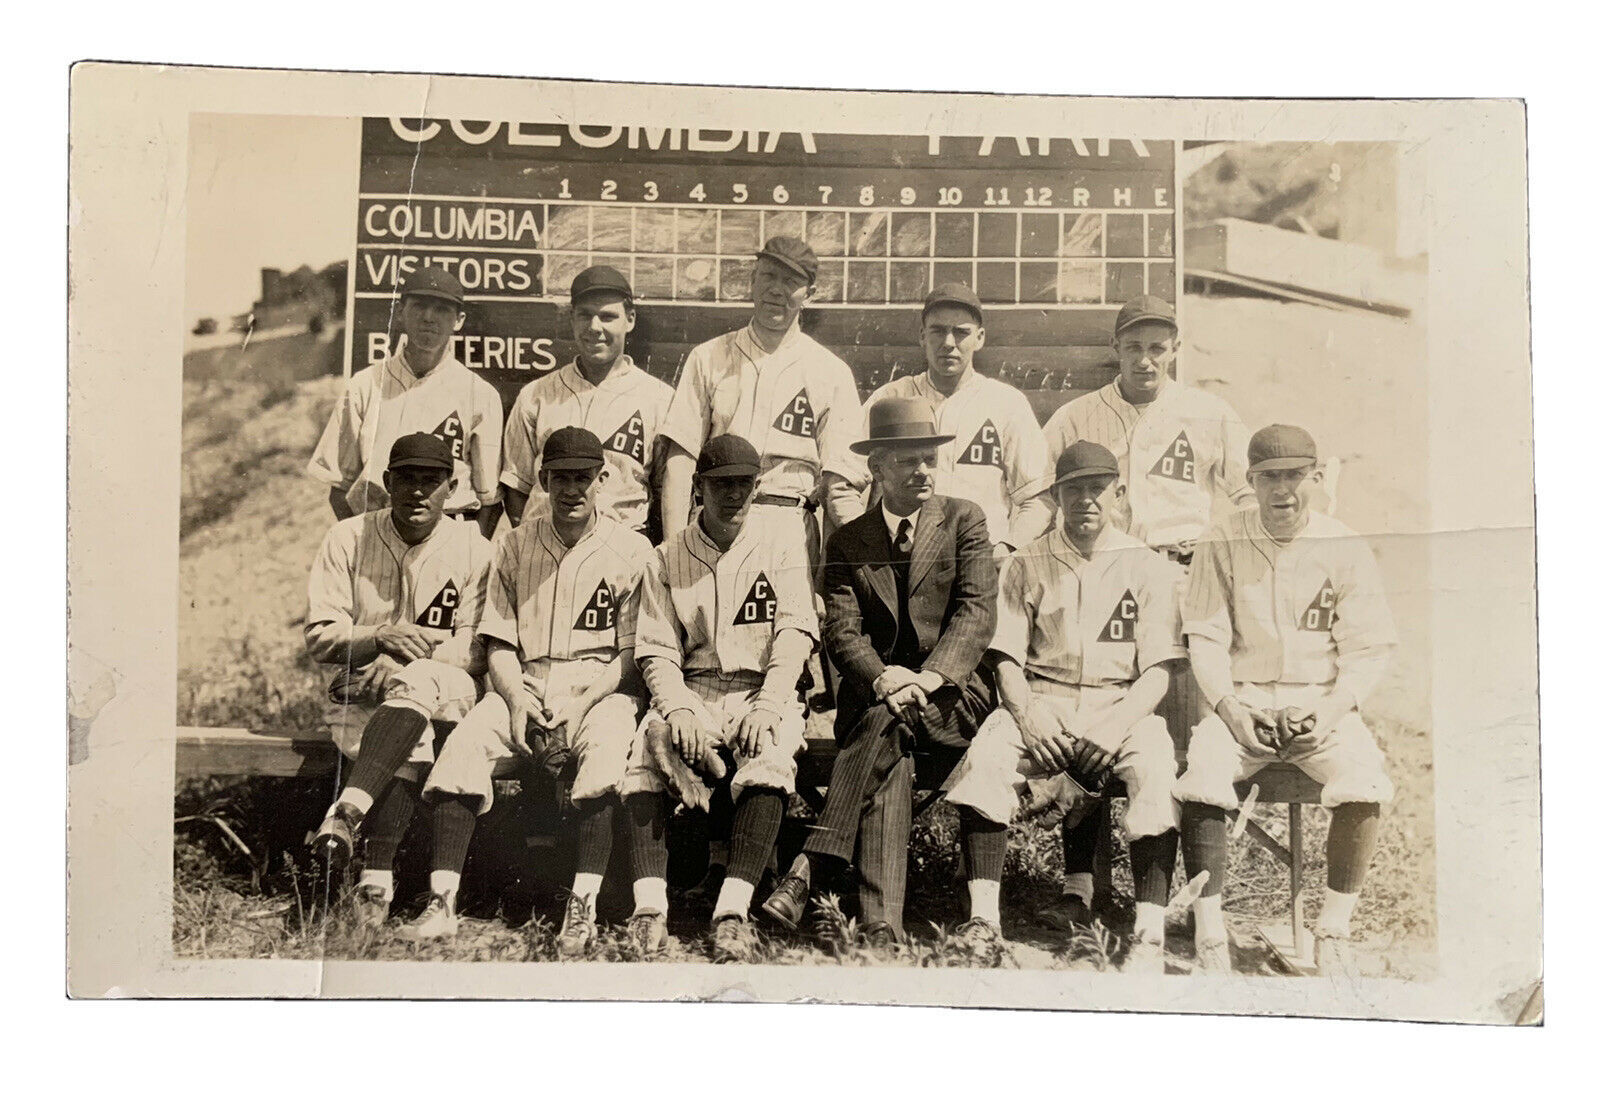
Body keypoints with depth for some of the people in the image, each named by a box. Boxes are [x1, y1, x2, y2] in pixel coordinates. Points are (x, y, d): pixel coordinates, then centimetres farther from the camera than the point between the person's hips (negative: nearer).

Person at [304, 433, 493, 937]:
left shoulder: (473, 549, 2)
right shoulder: (348, 539, 6)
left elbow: (476, 650, -5)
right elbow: (319, 637, 1)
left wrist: (411, 658, -22)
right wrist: (381, 637, -18)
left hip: (448, 692, 0)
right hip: (359, 693, 0)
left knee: (415, 682, -37)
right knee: (412, 750, -34)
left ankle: (347, 812, -43)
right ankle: (376, 878, -37)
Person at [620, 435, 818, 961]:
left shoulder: (781, 553, 12)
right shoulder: (667, 559, 14)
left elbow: (795, 633, -1)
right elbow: (656, 650, 5)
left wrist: (767, 706, -19)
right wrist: (679, 709, -16)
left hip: (764, 693, -1)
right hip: (691, 693, 1)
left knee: (770, 756, -34)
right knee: (648, 743, -30)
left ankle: (732, 913, -38)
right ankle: (649, 911, -34)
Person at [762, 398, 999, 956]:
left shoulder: (964, 520, 10)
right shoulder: (847, 543, 13)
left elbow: (977, 613, -3)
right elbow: (842, 631, 1)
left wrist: (927, 677, -21)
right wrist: (882, 678, -23)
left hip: (954, 693, -1)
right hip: (875, 695, 1)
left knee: (888, 723, -33)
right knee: (889, 763, -31)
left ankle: (810, 867, -35)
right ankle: (882, 929, -38)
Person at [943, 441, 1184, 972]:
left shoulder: (1149, 568, 7)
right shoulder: (1026, 565, 11)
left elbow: (1158, 670, 1)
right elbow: (1007, 658, 6)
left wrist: (1116, 727, -17)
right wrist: (1027, 719, -14)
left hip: (1121, 705, -1)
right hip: (1041, 703, 1)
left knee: (1155, 766, -32)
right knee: (987, 753, -30)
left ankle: (1149, 934, -29)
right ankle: (982, 921, -27)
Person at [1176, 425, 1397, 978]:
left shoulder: (1346, 549, 2)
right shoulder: (1222, 543, 2)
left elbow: (1367, 651, 2)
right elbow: (1205, 639, 1)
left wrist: (1330, 713, -14)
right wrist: (1230, 707, -14)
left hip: (1323, 704, 0)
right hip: (1241, 699, 0)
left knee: (1364, 785, -28)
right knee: (1202, 778, -29)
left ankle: (1334, 933, -10)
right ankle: (1210, 937, -18)